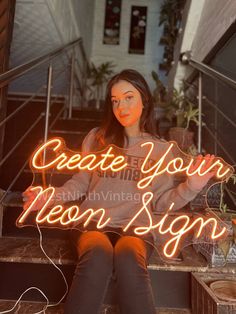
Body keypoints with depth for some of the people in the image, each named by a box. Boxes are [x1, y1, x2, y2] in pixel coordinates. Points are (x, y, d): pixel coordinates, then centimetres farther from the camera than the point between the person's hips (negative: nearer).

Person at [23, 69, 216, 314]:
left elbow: (161, 201, 7)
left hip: (136, 227, 0)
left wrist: (192, 186, -9)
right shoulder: (97, 138, 10)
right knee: (98, 253, -34)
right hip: (94, 222, 1)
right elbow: (80, 183, 12)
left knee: (129, 256, -34)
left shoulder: (161, 149, 11)